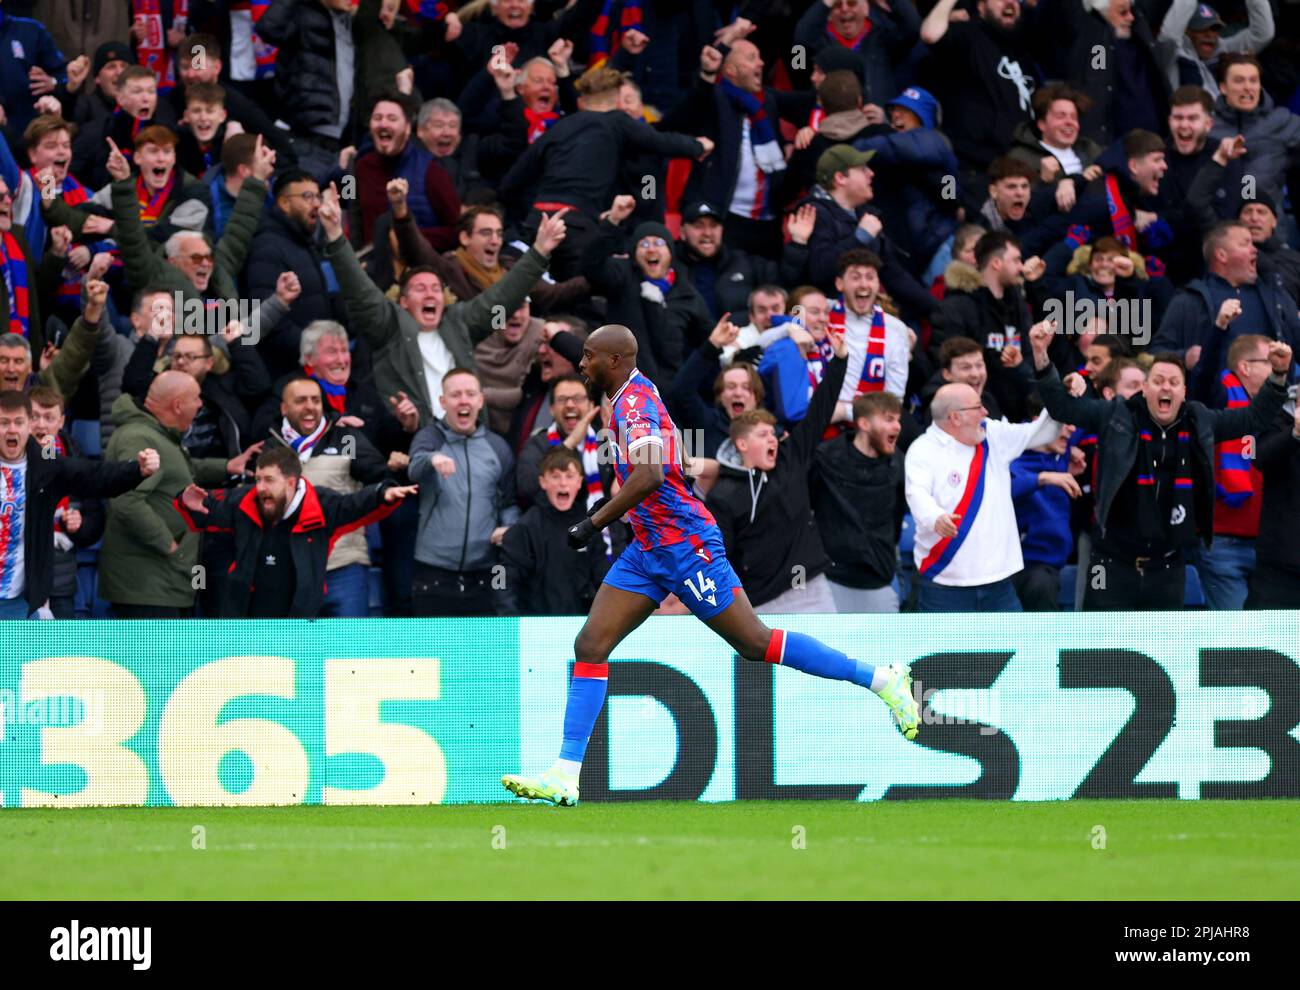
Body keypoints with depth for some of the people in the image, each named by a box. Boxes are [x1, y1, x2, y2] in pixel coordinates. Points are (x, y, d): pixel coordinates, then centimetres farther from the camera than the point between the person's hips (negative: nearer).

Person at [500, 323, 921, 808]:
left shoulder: (635, 401, -17)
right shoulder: (634, 398, 14)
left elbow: (649, 476, -31)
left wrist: (594, 523, -24)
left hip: (685, 545, -10)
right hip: (650, 550, 10)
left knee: (755, 643, -5)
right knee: (590, 646, 0)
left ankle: (883, 679, 5)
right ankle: (565, 775, -4)